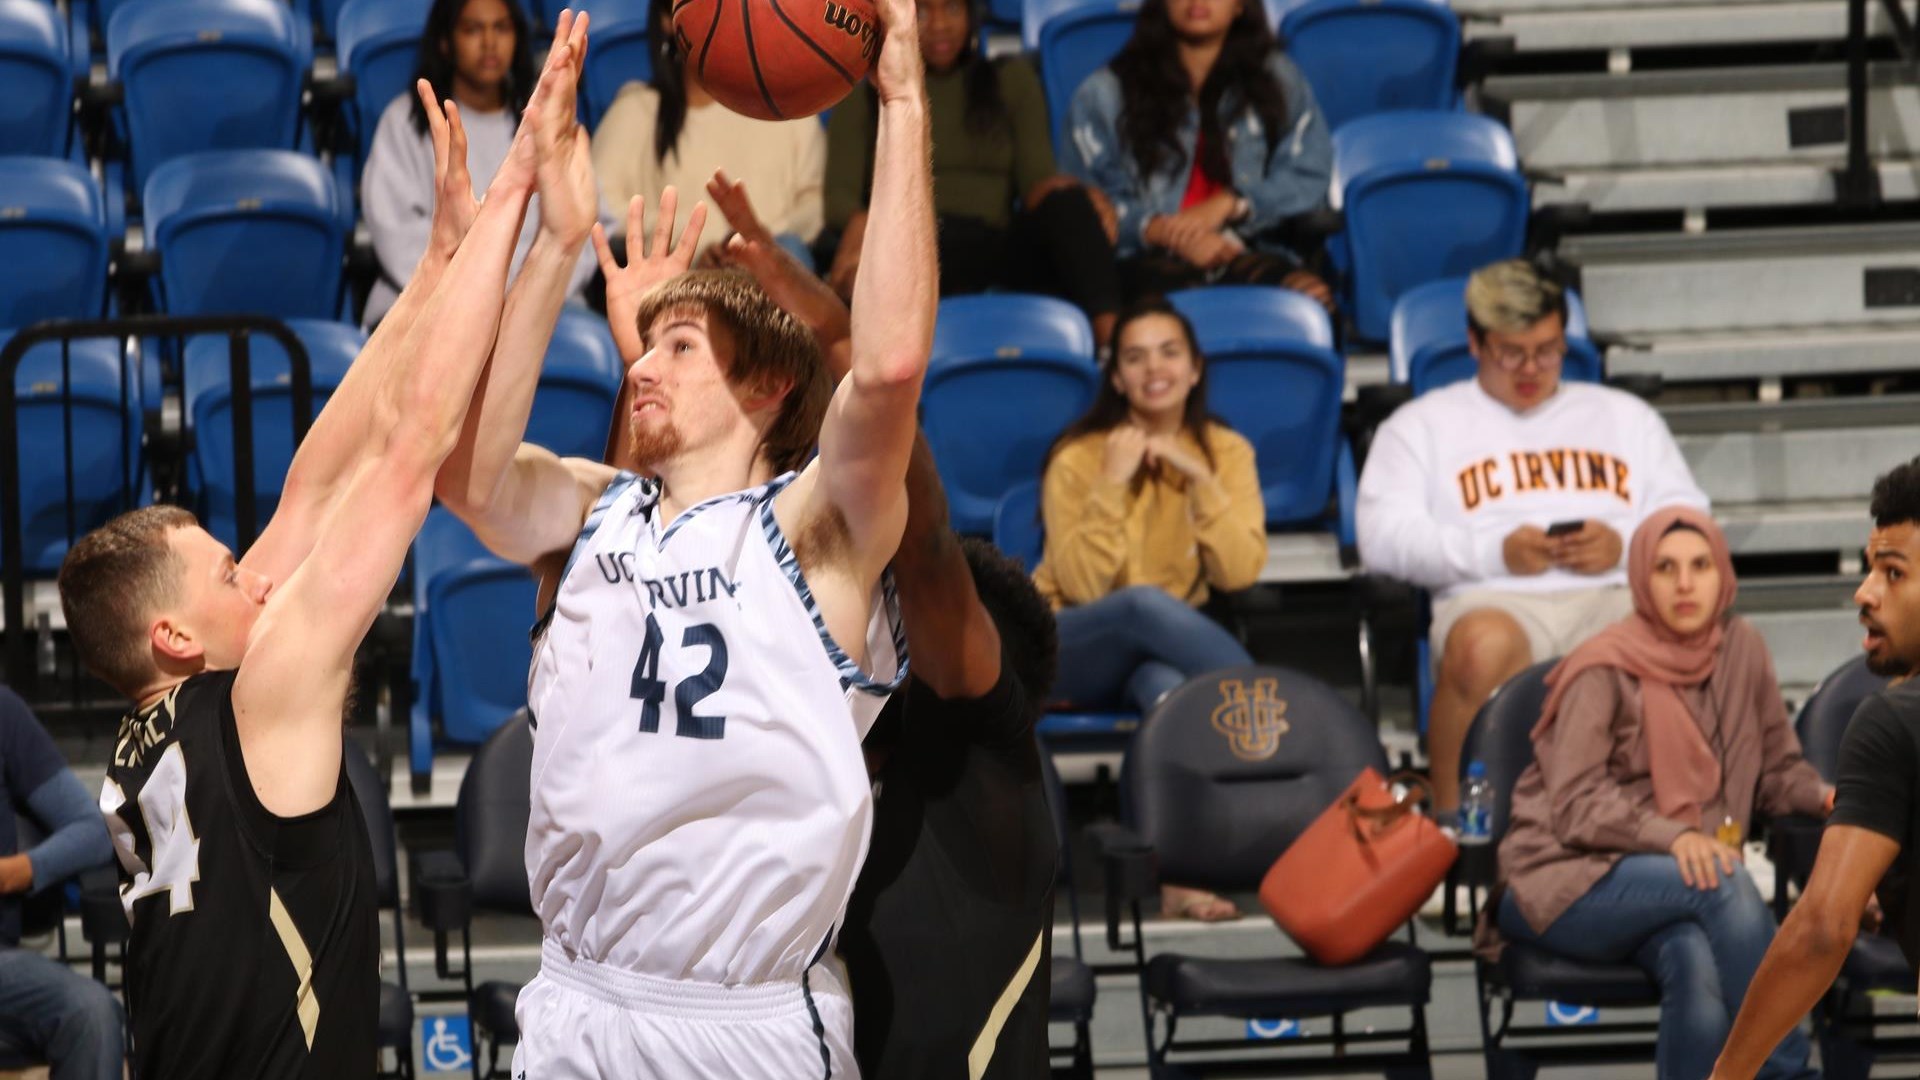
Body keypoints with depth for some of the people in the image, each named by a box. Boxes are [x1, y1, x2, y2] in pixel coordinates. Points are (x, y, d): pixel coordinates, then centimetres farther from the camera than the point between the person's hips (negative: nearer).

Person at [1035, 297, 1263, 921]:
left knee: (1166, 682, -39)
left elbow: (1240, 573, -10)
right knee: (1147, 604, -37)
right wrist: (1112, 486, -20)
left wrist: (1201, 480, -17)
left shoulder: (1225, 452, 4)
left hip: (1166, 653, 1)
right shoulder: (1080, 459, -4)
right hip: (1071, 658, -1)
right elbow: (1083, 587, -14)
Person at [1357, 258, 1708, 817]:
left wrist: (1625, 545, -2)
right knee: (1484, 646, -42)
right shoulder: (1423, 425, 21)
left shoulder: (1624, 415, 30)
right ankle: (1455, 821, -32)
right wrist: (1494, 552, -7)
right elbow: (1383, 535, 6)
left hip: (1617, 593, 2)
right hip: (1496, 599, -2)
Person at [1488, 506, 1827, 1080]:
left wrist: (1824, 796, -6)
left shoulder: (1740, 647, 8)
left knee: (1695, 965, -34)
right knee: (1725, 885, -33)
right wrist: (1672, 836, -28)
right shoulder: (1606, 670, -6)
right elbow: (1575, 806, -12)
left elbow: (1777, 769, 17)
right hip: (1571, 883, -4)